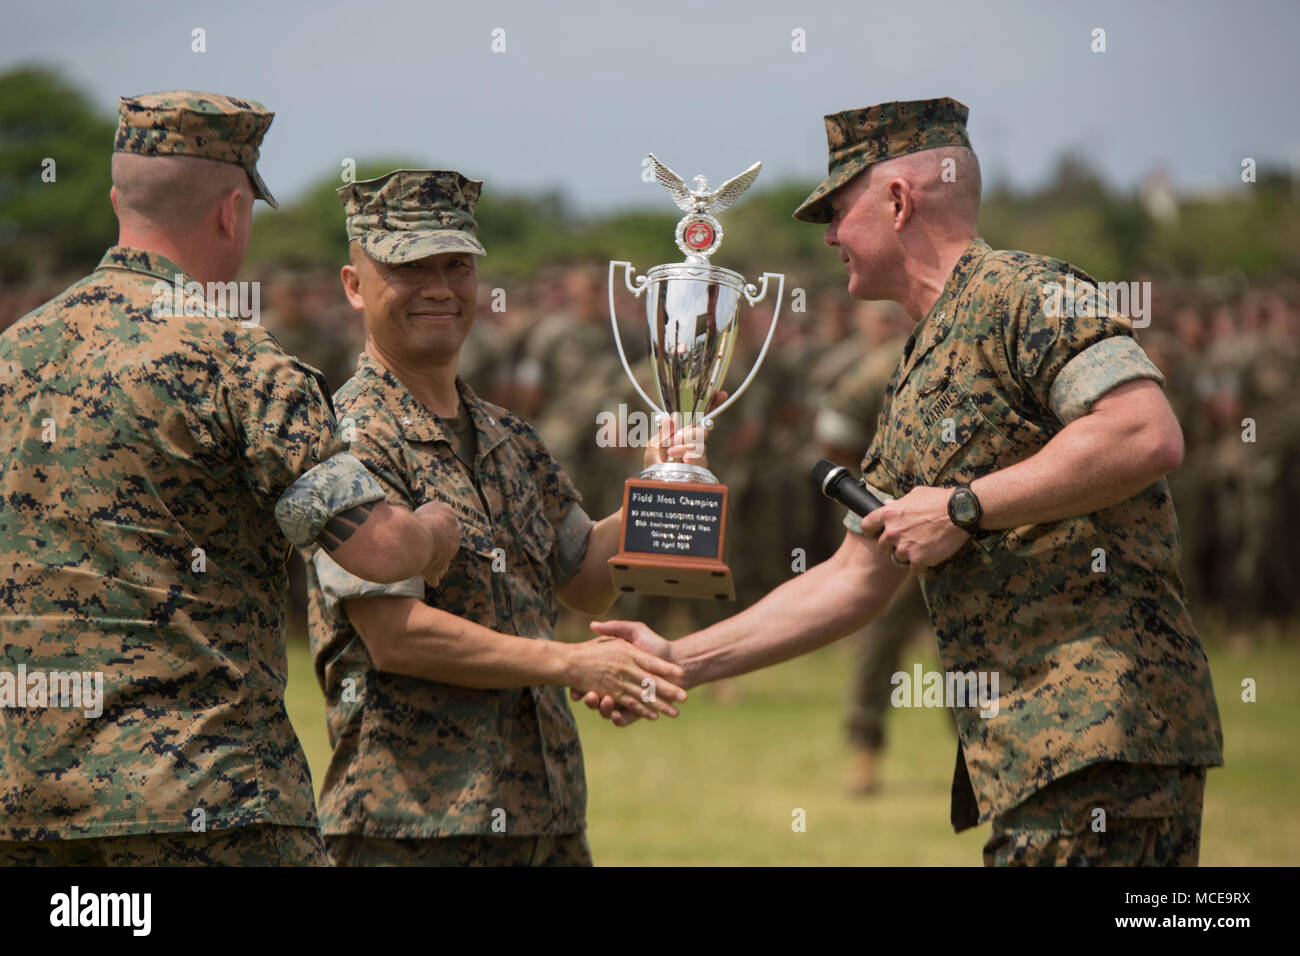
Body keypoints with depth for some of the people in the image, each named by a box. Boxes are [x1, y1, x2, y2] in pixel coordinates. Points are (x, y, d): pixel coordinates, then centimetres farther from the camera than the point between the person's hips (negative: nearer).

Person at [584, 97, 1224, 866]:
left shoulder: (1023, 293, -5)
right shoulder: (917, 383, 24)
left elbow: (1149, 435, -20)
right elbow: (855, 579, 27)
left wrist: (964, 509, -14)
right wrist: (681, 661, 23)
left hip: (1102, 723, -9)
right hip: (1025, 745, 9)